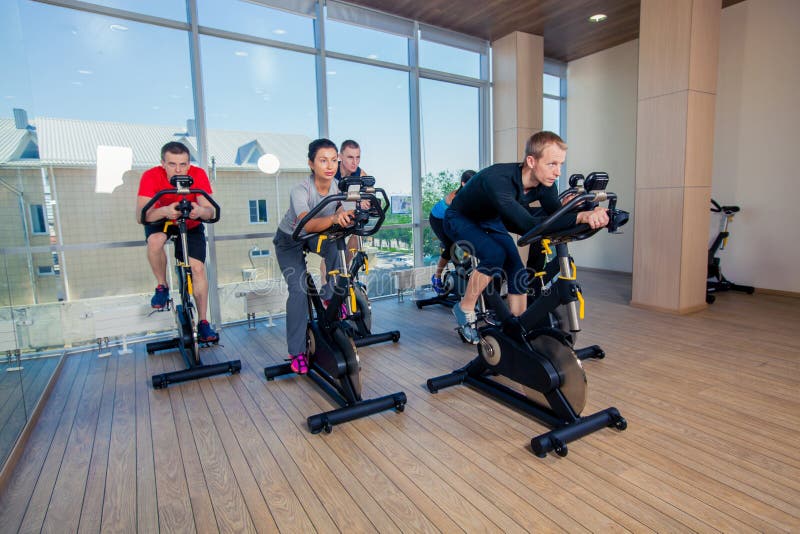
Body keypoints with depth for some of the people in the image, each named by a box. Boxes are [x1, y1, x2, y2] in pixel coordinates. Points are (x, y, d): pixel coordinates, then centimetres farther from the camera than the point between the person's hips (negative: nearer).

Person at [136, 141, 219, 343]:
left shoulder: (198, 175, -27)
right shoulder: (151, 176, -28)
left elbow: (210, 212, -33)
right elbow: (141, 215, -37)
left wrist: (200, 211, -57)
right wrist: (164, 211, -57)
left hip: (191, 225, 1)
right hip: (161, 220, 0)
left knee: (198, 268, -12)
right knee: (155, 241, -34)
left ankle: (203, 323, -2)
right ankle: (162, 287, -6)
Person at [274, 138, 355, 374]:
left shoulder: (338, 186, -18)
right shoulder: (300, 190, -33)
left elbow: (342, 216, -28)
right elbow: (307, 225, -50)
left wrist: (348, 218, -50)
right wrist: (333, 219, -67)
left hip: (318, 236, 4)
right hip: (289, 240, -3)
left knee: (337, 247, -31)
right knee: (299, 290, -16)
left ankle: (330, 296, -6)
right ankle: (297, 351, -1)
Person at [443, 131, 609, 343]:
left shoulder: (544, 184, -18)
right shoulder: (498, 180, -41)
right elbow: (528, 225, -50)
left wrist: (592, 213, -43)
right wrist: (580, 217, -57)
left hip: (490, 220, 7)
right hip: (460, 219, -6)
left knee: (518, 274, -6)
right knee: (495, 255, -31)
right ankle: (465, 309, -9)